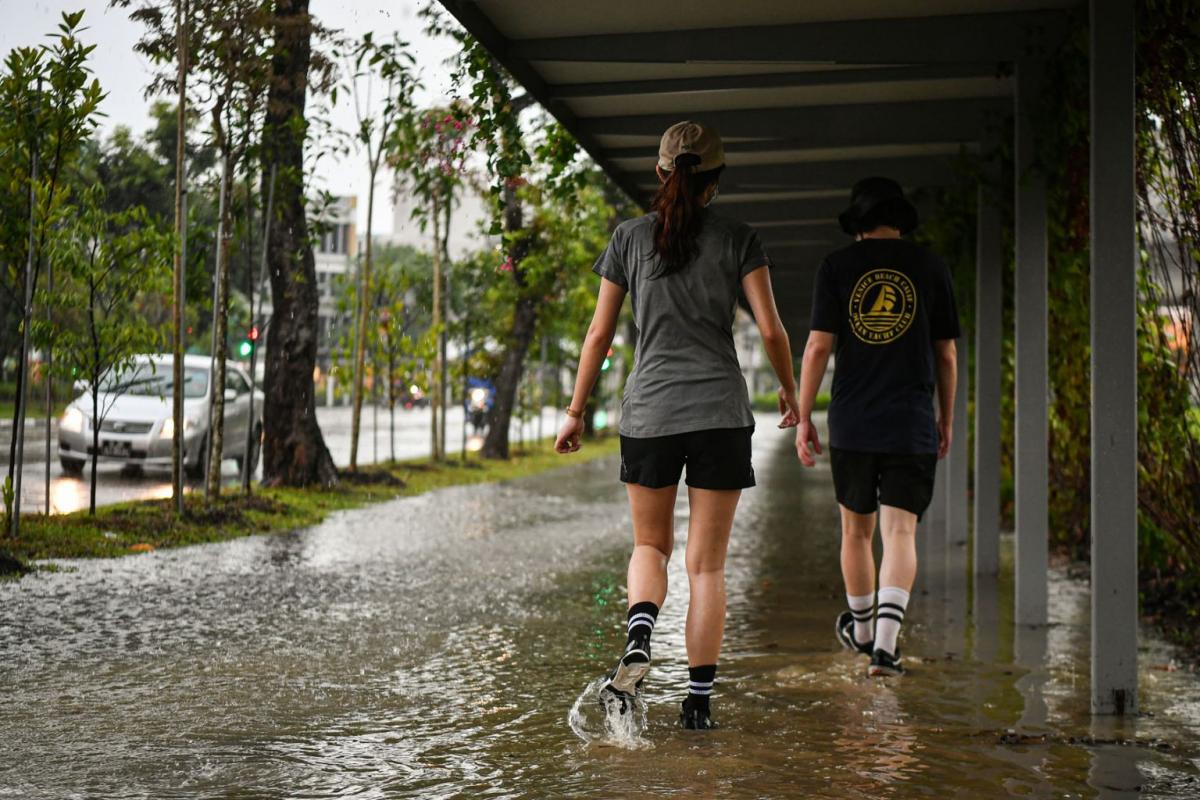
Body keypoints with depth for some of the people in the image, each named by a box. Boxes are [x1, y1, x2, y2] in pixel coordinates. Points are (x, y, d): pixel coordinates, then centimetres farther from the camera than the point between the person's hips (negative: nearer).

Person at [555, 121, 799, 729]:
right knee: (707, 563, 6)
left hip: (649, 413, 1)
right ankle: (699, 698, 3)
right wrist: (789, 391, 14)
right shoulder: (738, 239, 1)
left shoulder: (630, 236, 4)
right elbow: (770, 328, -3)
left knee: (650, 545, 18)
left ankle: (638, 639, -10)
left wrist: (576, 412, 12)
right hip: (720, 413, -1)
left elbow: (599, 334, 4)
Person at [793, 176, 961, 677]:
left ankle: (861, 629, 34)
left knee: (856, 529, 16)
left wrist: (803, 417, 1)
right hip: (912, 427, -1)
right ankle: (885, 645, -19)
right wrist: (947, 417, 19)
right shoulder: (930, 268, 4)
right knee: (900, 533, -3)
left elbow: (818, 346, -4)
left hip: (851, 425, 1)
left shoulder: (836, 268, 2)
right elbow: (945, 354, 7)